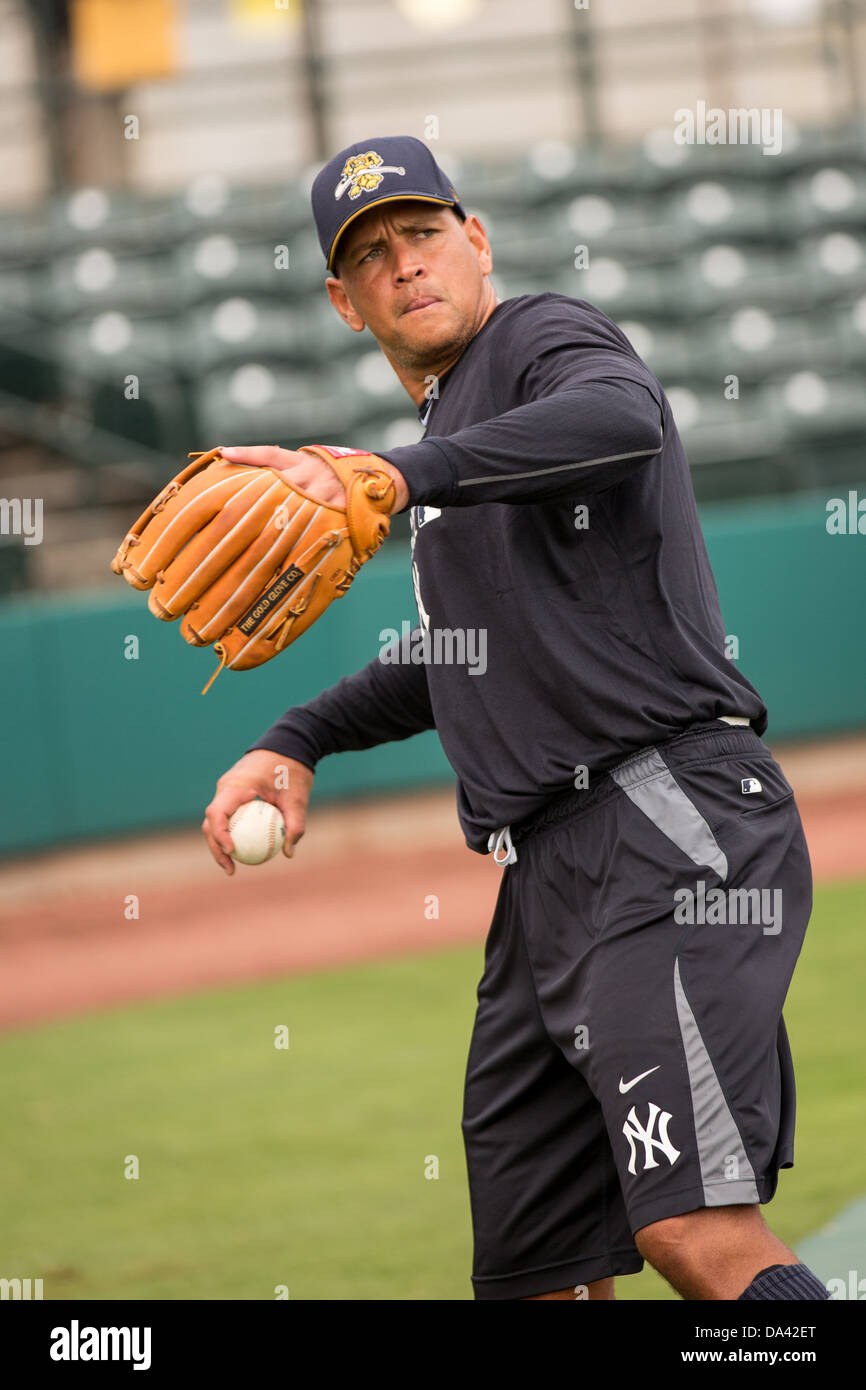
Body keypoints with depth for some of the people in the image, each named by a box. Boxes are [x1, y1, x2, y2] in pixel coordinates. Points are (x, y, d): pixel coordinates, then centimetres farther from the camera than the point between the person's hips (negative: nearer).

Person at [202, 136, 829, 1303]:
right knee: (533, 1274, 9)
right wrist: (298, 741, 27)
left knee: (698, 1232, -26)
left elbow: (624, 418, -27)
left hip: (673, 826, -9)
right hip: (545, 880, 10)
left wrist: (399, 475, -39)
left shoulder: (546, 339, -1)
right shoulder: (451, 424, 26)